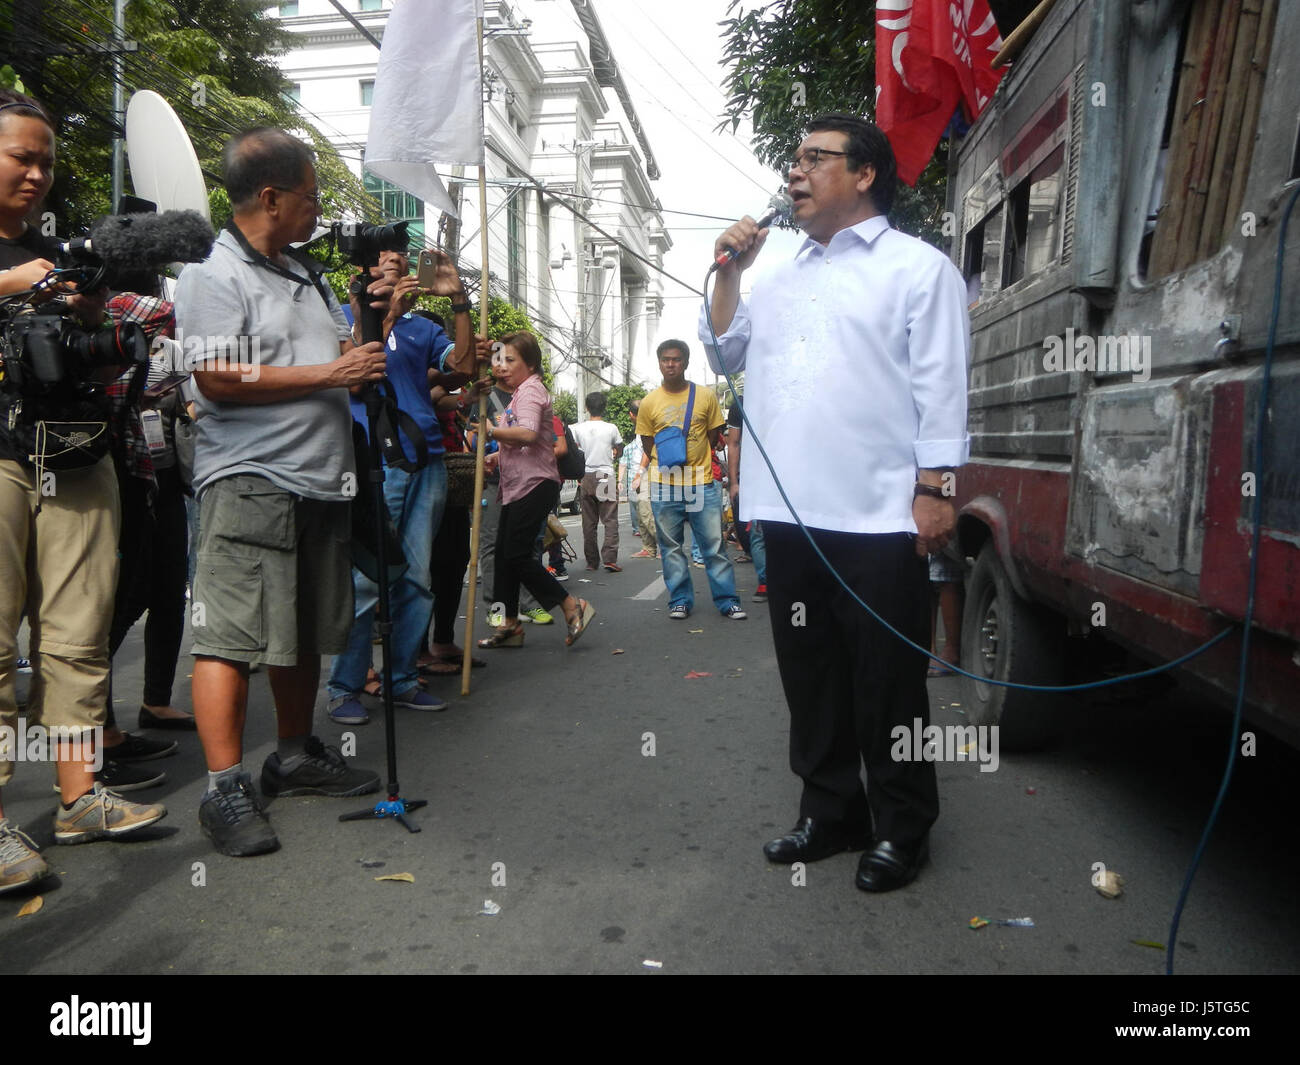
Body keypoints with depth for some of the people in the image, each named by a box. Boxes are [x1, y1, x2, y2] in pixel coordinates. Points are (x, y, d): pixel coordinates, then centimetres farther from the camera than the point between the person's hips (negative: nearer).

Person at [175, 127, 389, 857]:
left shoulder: (309, 276, 21)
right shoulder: (215, 276, -6)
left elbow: (342, 355, 33)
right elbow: (218, 379, -18)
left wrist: (365, 349, 12)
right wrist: (330, 373, -16)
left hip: (321, 479, 9)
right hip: (250, 480, -8)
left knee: (307, 631, 14)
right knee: (232, 634, -8)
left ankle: (295, 756, 28)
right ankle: (226, 788, 0)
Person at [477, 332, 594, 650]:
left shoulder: (530, 390, -10)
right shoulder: (522, 392, 21)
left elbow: (529, 434, -29)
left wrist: (491, 432, -19)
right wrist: (495, 457, 16)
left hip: (534, 486, -10)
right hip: (518, 487, 10)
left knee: (517, 555, -11)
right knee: (504, 552, 9)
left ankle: (573, 607, -3)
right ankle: (509, 625, 16)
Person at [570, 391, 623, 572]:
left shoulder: (578, 428, -1)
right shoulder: (611, 428, -4)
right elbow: (619, 451, 9)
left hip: (585, 477, 2)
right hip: (606, 476, -2)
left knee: (589, 522, 8)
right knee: (610, 520, 0)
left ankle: (592, 561, 11)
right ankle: (609, 558, -11)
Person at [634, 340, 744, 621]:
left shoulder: (706, 396, 2)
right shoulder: (649, 403, 3)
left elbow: (714, 437, 9)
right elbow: (648, 447, 9)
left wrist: (696, 461, 1)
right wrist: (670, 460, 0)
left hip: (702, 483, -1)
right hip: (664, 487, 1)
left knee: (714, 545, 2)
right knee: (671, 546, 6)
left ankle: (727, 600, 9)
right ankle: (680, 600, 16)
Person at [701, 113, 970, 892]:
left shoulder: (919, 267, 3)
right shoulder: (782, 278, 21)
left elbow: (940, 386, -4)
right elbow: (728, 355, 22)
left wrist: (935, 489, -12)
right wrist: (730, 273, 12)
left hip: (879, 516, -6)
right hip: (790, 514, 6)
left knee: (886, 682, 3)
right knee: (811, 676, 13)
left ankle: (901, 830, 20)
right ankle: (831, 813, 28)